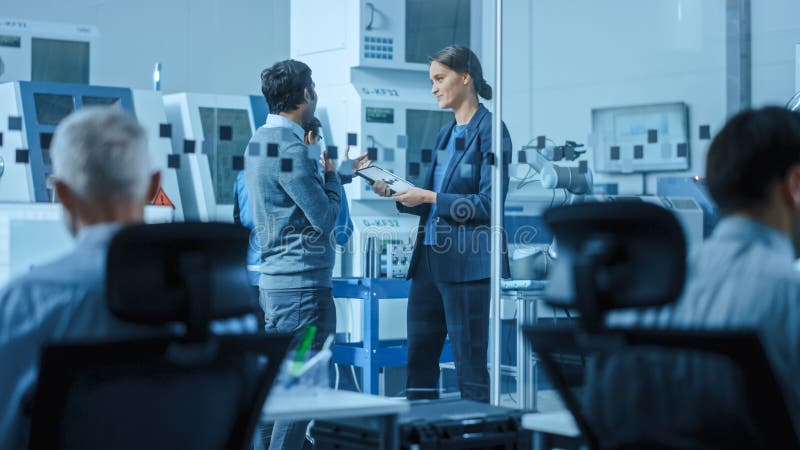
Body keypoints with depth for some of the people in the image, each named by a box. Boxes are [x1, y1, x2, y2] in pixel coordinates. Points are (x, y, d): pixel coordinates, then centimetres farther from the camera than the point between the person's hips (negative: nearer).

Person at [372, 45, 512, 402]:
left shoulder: (489, 130, -8)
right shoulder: (446, 133, 17)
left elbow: (490, 203, -15)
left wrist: (429, 197, -16)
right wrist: (399, 194, 4)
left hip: (467, 263, -9)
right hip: (430, 257, 9)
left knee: (469, 365, -4)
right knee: (419, 360, 11)